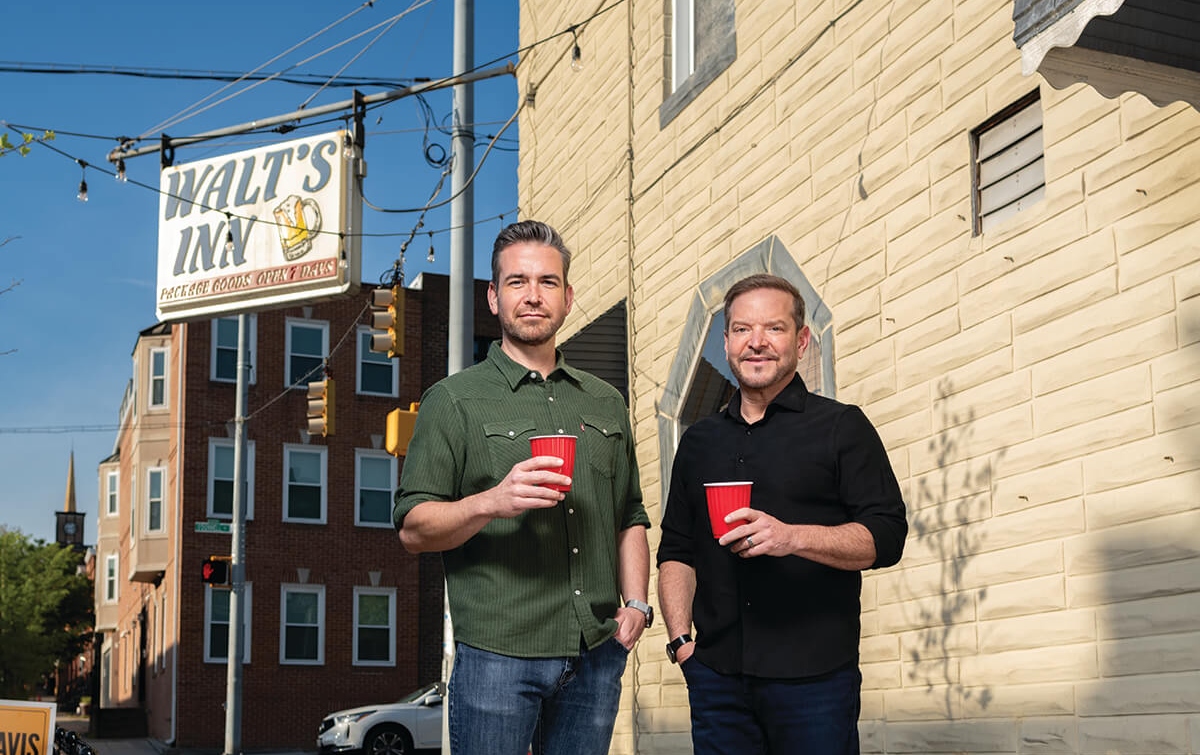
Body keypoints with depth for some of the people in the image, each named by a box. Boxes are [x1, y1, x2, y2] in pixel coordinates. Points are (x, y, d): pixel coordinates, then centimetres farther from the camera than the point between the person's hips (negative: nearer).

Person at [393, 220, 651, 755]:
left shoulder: (605, 404, 17)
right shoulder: (455, 400, 2)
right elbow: (413, 530, -4)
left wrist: (636, 603, 6)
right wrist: (492, 502, -21)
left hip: (596, 654, 4)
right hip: (497, 655, -4)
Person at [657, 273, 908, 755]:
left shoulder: (841, 427, 3)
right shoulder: (699, 442, 16)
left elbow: (887, 536, -6)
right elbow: (676, 550, 18)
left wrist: (793, 537, -21)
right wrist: (679, 638, 3)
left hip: (815, 676, -3)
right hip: (717, 674, 4)